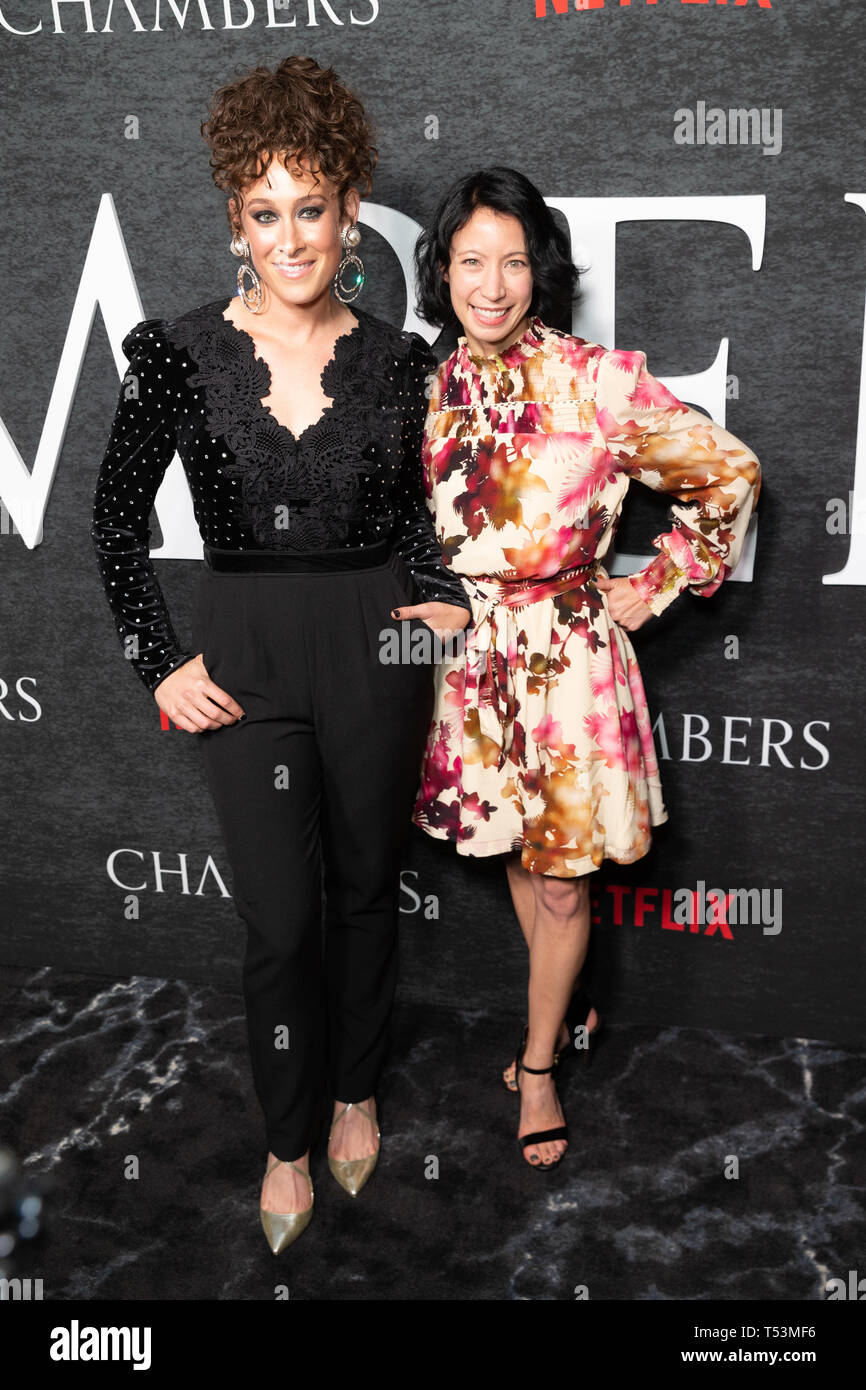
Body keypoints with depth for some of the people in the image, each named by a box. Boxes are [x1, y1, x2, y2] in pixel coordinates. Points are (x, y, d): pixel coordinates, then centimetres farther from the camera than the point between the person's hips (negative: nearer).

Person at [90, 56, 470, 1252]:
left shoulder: (399, 361, 0)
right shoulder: (183, 353, -5)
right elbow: (118, 515, 2)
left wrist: (441, 594, -2)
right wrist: (160, 662, -2)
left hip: (374, 648, 2)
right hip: (246, 656, -1)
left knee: (366, 886, 14)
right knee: (280, 917, 1)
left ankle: (356, 1093, 38)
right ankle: (287, 1142, 24)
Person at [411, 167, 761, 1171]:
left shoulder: (596, 380, -12)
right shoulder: (437, 386, 1)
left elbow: (730, 475, -4)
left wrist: (657, 586, -3)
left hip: (569, 659, -4)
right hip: (473, 654, 4)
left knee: (562, 882, 6)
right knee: (518, 857, 18)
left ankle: (538, 1064, 26)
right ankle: (565, 1015, 42)